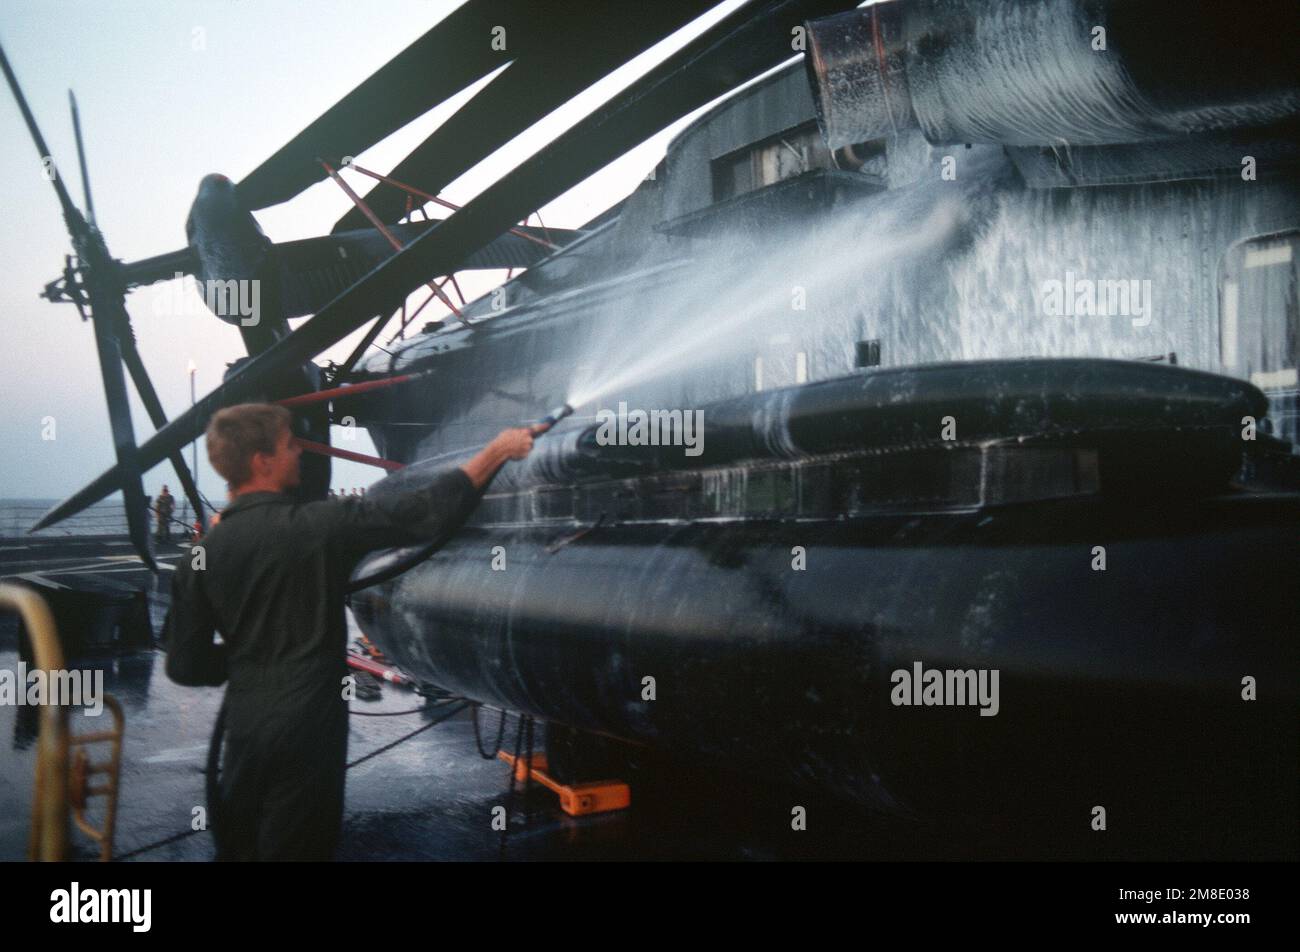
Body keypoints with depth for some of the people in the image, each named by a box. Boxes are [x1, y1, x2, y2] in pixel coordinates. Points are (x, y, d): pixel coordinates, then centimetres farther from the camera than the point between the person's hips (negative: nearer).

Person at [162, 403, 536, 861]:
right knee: (296, 847, 9)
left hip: (244, 722, 5)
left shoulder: (201, 555, -1)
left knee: (239, 847, 20)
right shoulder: (315, 526, -15)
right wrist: (496, 451, -8)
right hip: (305, 724, -5)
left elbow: (186, 664, 3)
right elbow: (424, 515, -17)